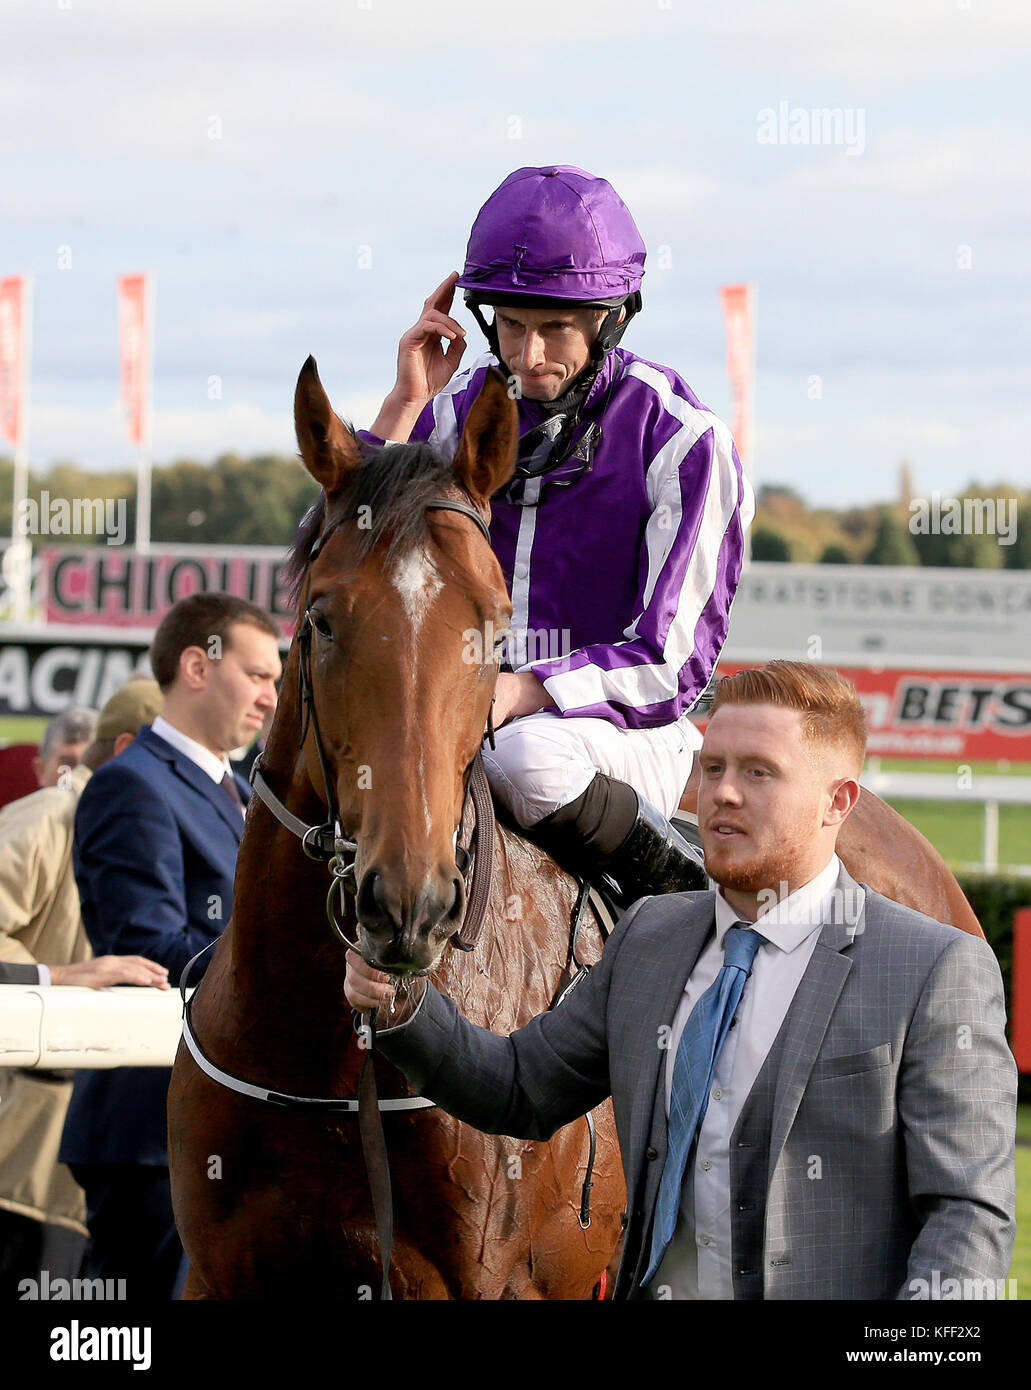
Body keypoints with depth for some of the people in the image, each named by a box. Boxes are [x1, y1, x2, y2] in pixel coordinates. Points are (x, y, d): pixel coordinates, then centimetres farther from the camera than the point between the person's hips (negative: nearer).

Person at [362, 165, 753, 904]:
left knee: (526, 754, -37)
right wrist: (405, 403, -6)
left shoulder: (682, 439, -8)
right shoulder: (464, 405, 6)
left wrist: (523, 693, -26)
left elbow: (671, 659, -11)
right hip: (468, 702, 5)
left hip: (628, 732, -5)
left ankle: (679, 892, -13)